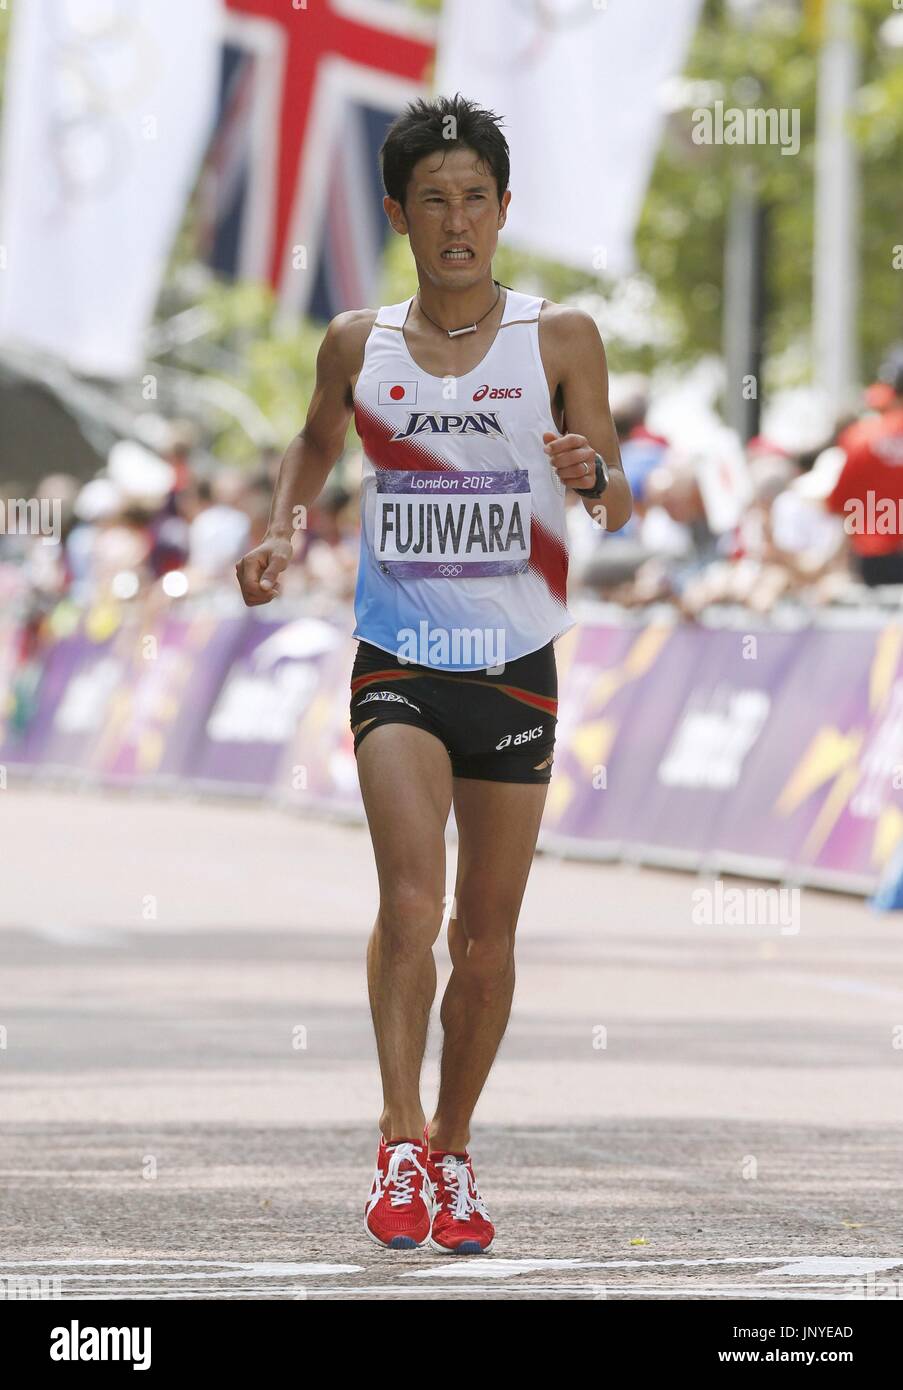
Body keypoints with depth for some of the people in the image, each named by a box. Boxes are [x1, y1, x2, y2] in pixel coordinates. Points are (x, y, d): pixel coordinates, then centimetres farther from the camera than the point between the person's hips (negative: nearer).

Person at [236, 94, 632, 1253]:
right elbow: (317, 441, 25)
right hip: (397, 665, 0)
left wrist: (592, 478, -21)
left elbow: (618, 508, 1)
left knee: (486, 932, 7)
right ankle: (400, 1143, -20)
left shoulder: (559, 338, 0)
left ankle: (452, 1157, 22)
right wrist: (280, 532, 7)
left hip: (517, 668, 0)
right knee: (411, 897, -21)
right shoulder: (357, 345, 4)